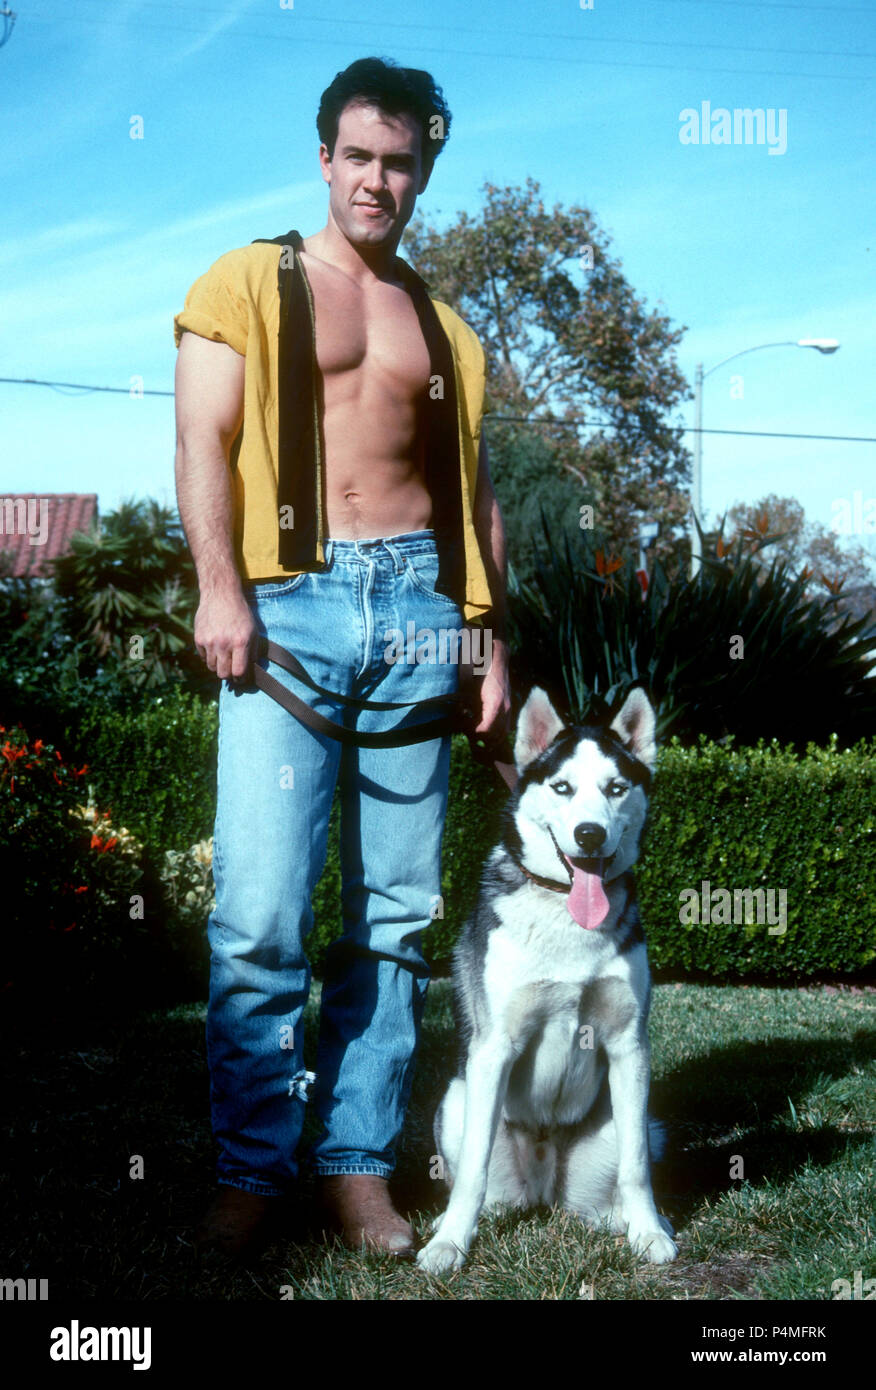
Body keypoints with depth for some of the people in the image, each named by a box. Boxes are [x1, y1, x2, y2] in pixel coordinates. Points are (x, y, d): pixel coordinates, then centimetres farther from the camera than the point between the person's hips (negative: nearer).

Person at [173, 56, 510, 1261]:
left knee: (396, 909, 1)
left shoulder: (445, 328, 22)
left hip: (416, 604, 4)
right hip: (289, 603, -3)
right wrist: (219, 590, -12)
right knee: (262, 909, -11)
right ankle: (252, 1170, -2)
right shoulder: (247, 284, 12)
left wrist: (489, 641, 11)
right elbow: (204, 440, 1)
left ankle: (359, 1163, 9)